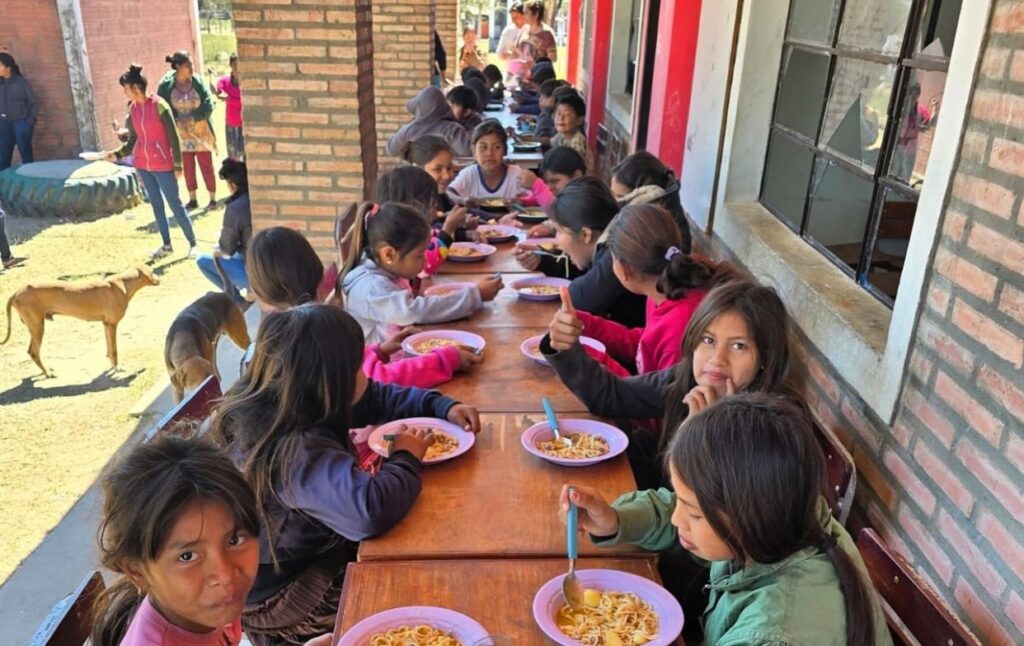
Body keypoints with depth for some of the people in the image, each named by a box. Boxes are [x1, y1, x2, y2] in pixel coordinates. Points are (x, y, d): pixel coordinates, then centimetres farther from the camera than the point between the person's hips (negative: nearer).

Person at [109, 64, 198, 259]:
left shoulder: (158, 105, -13)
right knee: (156, 205, 12)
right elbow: (133, 139, 11)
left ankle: (193, 243, 8)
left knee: (175, 204, -2)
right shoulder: (132, 108, 5)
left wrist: (177, 165, -13)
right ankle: (166, 245, 21)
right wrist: (118, 154, -5)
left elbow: (173, 136, -12)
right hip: (143, 165, 6)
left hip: (163, 165, -6)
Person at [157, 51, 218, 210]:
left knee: (206, 166, 5)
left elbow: (208, 106, -13)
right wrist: (176, 120, -21)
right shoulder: (166, 84, -9)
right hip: (181, 134, 1)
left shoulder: (198, 82, -9)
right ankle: (192, 200, 25)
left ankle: (213, 199, 16)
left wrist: (192, 117, -22)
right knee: (188, 168, 12)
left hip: (201, 132, -1)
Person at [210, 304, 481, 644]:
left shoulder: (277, 402, -8)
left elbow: (376, 397, 6)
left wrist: (445, 407, -4)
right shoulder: (296, 449, -38)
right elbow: (371, 511, -53)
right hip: (278, 594, -8)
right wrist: (406, 458, -31)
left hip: (302, 554, 8)